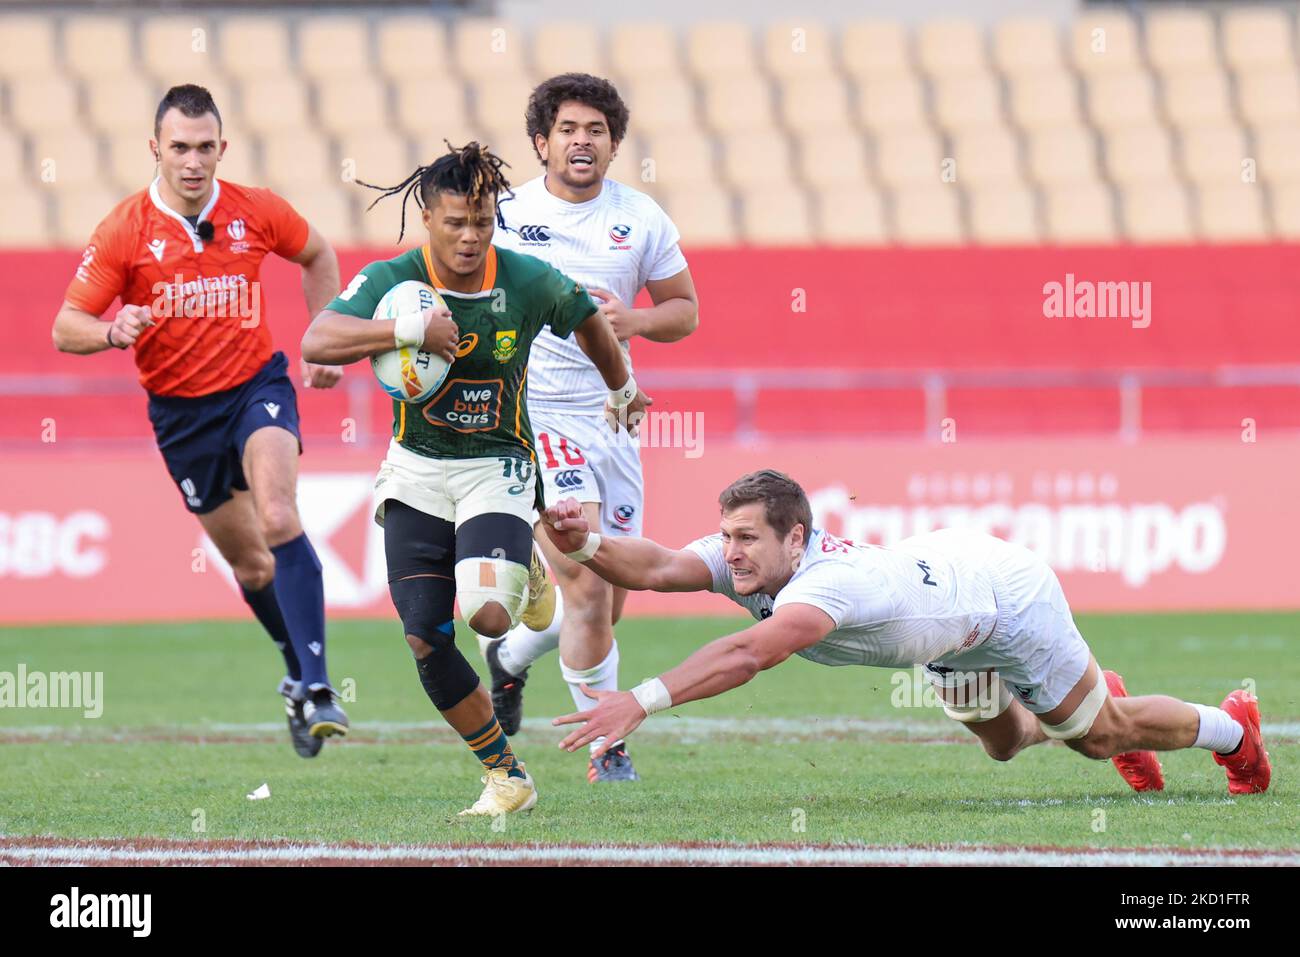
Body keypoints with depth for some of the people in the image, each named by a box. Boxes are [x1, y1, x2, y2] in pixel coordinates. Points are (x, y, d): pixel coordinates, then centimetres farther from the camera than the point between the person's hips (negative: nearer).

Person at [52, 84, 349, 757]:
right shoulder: (124, 232, -11)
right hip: (181, 410, 1)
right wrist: (115, 331, -32)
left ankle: (314, 690, -27)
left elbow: (316, 255, 15)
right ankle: (300, 673, 35)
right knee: (248, 563, 10)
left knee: (279, 520, -25)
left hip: (256, 383, -1)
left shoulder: (256, 213, -6)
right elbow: (66, 328, -11)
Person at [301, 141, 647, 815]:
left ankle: (529, 586, 16)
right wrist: (411, 330, -37)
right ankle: (507, 776, 8)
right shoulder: (393, 279, -12)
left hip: (498, 467, -1)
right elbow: (316, 342, -27)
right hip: (417, 470, 1)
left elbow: (589, 321, 14)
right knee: (426, 639, -7)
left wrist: (621, 388, 31)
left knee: (487, 613, -24)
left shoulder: (529, 282, -9)